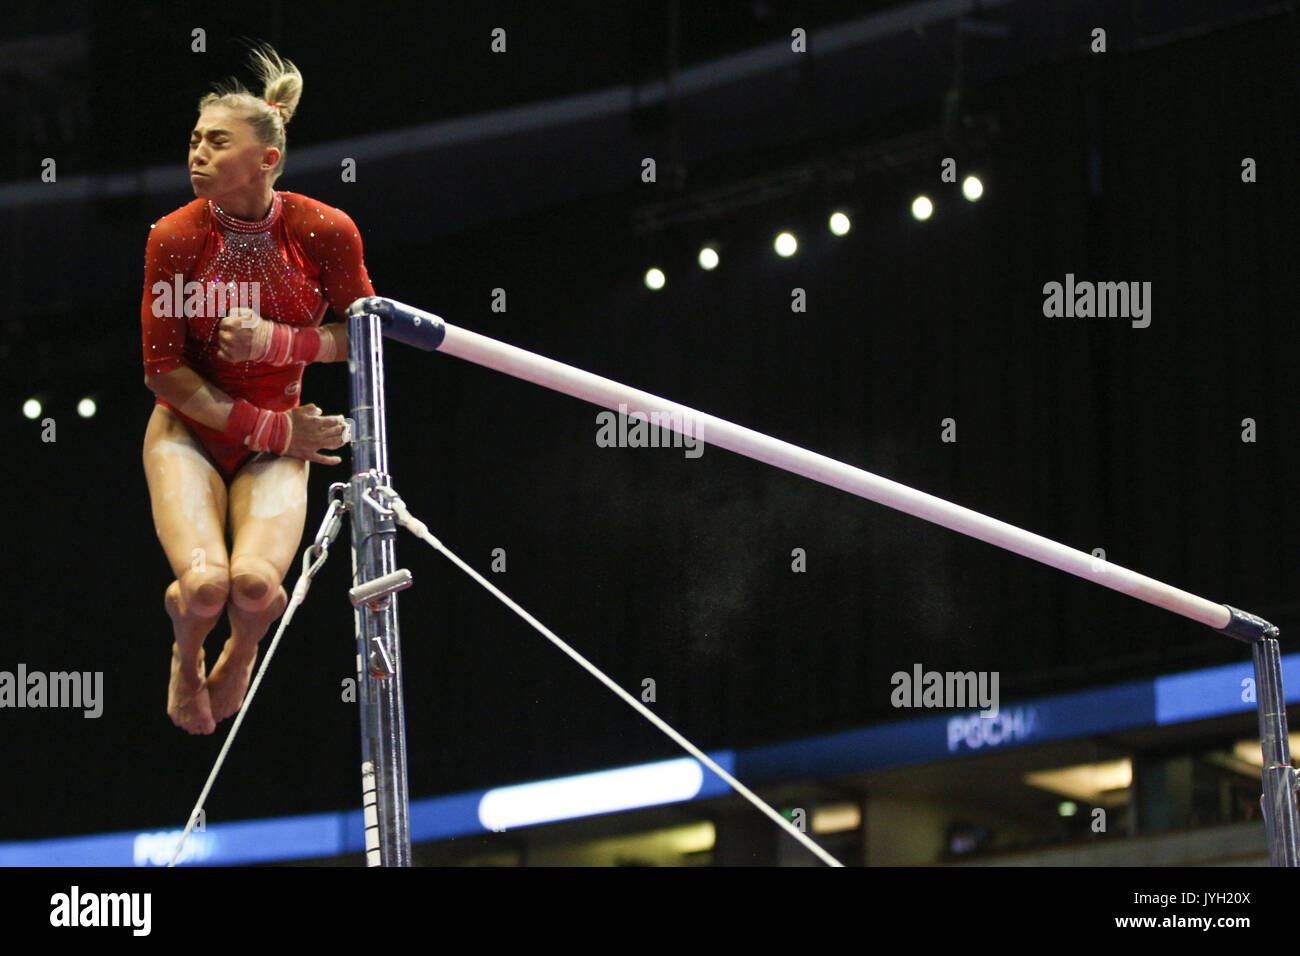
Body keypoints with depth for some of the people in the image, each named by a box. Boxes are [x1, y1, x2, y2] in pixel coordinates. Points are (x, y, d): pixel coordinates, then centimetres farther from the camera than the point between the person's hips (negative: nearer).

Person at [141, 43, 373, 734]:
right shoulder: (175, 236, -13)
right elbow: (164, 371, -8)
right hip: (188, 431, 0)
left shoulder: (325, 232, -13)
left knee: (255, 582, -27)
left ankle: (240, 655, 12)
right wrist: (269, 427, -14)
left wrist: (275, 341, -18)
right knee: (204, 583, -26)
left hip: (276, 441, 0)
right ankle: (186, 656, 13)